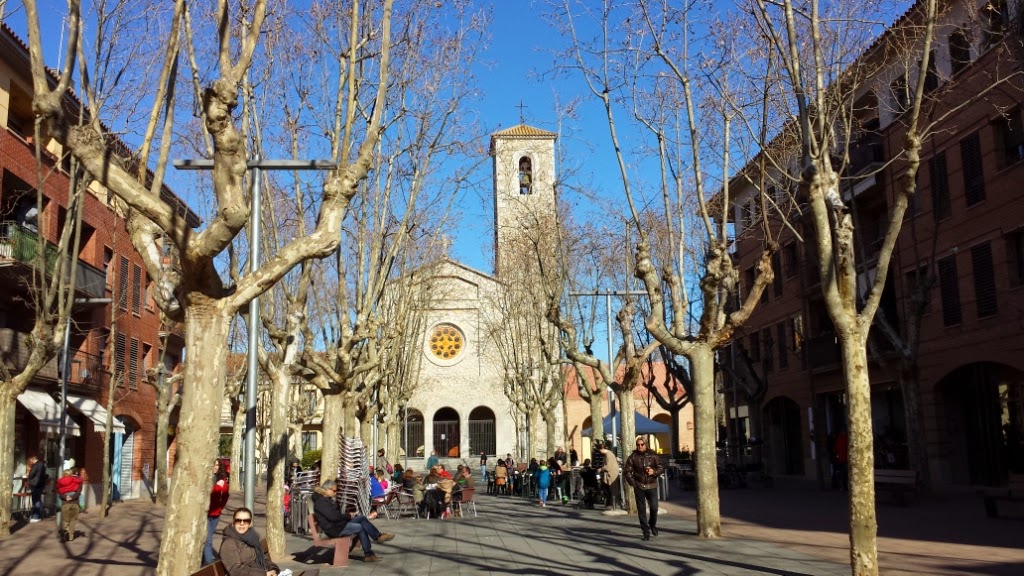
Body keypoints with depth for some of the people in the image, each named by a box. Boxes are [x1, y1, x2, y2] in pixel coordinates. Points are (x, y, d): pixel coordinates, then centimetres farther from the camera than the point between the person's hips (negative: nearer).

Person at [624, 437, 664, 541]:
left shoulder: (653, 456, 2)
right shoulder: (633, 457, 1)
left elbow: (660, 468, 5)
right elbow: (627, 471, 3)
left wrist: (654, 472, -15)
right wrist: (632, 482, -6)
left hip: (651, 486, 0)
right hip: (639, 486, 0)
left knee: (654, 507, -6)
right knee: (641, 510, 1)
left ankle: (652, 525, 23)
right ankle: (646, 531, 10)